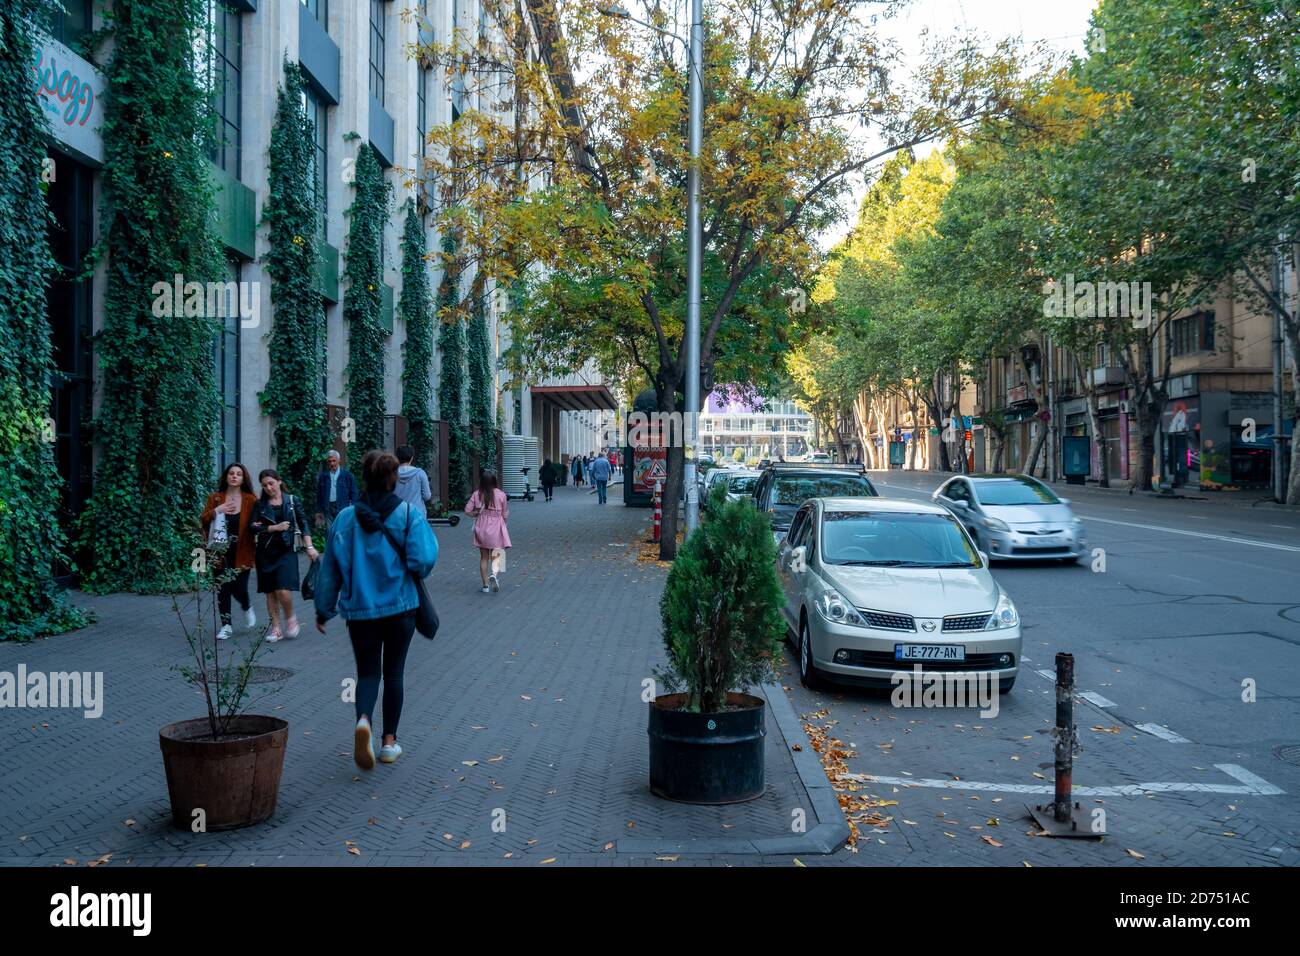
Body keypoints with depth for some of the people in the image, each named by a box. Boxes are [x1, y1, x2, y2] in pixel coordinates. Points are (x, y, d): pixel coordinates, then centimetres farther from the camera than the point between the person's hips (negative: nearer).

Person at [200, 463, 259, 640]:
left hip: (241, 552, -2)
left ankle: (247, 607, 32)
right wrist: (216, 511, -18)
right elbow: (203, 521, -3)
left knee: (238, 589, -3)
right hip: (221, 552, 2)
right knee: (223, 589, 3)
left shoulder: (250, 500, -2)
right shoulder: (215, 498, 3)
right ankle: (226, 625, 15)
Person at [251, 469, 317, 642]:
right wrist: (274, 528, -11)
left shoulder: (292, 501, 4)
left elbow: (303, 524, 4)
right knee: (270, 592, 4)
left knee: (283, 590, -15)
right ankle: (276, 629, 13)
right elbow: (253, 527, -2)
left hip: (286, 550, -2)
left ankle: (290, 618, 11)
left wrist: (309, 546, -5)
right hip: (266, 552, 2)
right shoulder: (260, 504, 6)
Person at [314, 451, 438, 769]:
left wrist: (324, 609, 13)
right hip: (400, 607, -1)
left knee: (367, 673, 11)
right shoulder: (409, 514, -8)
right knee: (393, 673, 14)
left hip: (359, 609, 1)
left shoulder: (346, 518, -2)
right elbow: (424, 560, -17)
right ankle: (389, 742, 18)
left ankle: (363, 720, -19)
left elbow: (330, 568, 2)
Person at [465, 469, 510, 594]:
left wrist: (477, 515, 11)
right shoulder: (501, 495, -9)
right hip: (496, 528, -2)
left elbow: (467, 510, -7)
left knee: (483, 557, 12)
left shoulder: (477, 494, -5)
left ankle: (485, 585, 13)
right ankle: (493, 574, -20)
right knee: (496, 555, 9)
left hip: (481, 529, 2)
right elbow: (505, 515, -3)